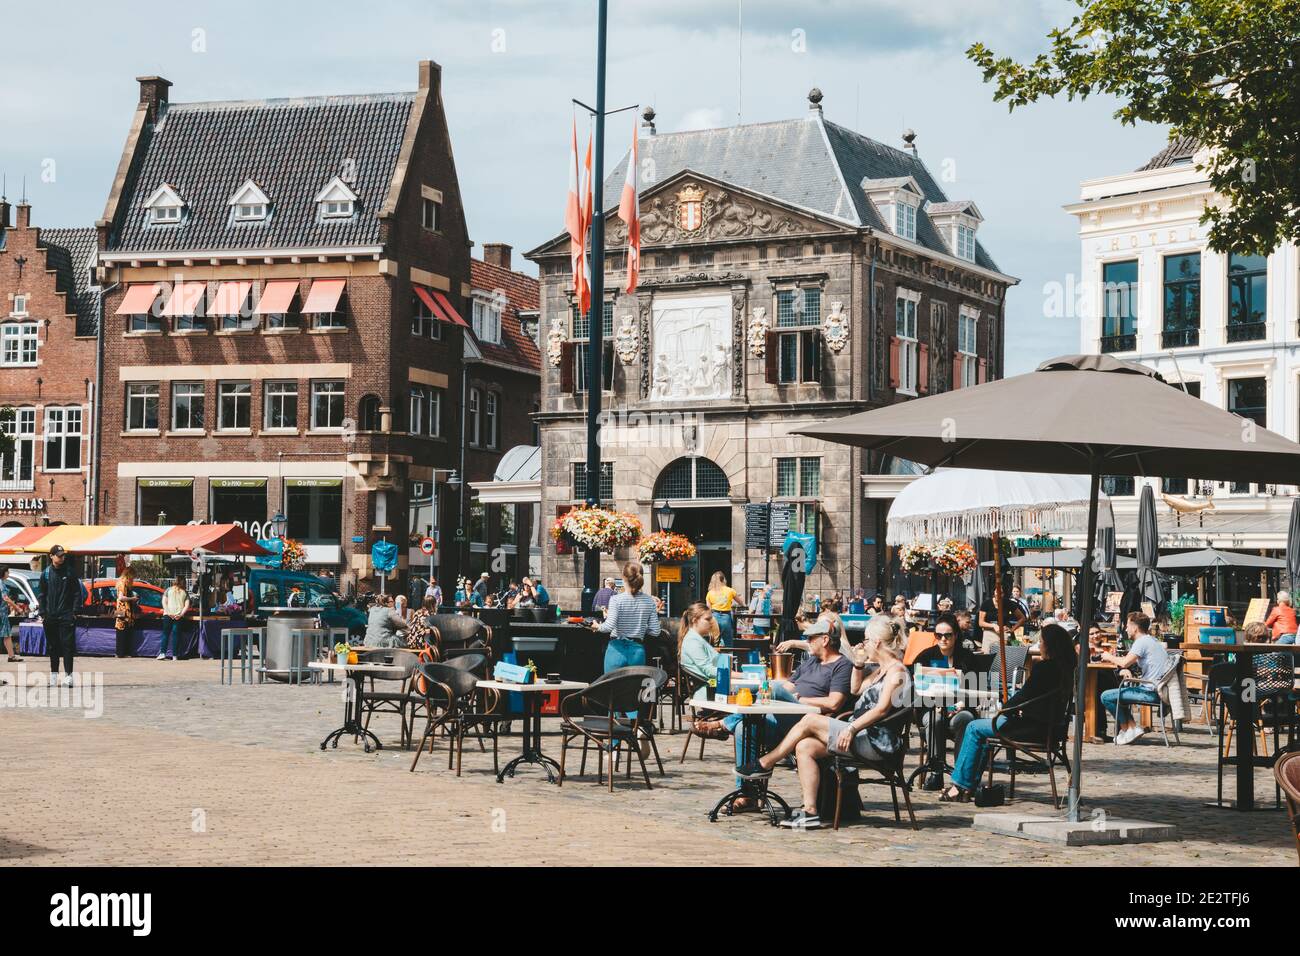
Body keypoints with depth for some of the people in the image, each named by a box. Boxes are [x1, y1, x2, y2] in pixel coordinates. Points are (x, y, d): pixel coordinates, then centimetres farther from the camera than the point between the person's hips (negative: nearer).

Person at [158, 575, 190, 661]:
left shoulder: (168, 590, 7)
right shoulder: (185, 593, 8)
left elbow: (164, 602, -1)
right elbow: (187, 605, -1)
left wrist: (168, 613, -6)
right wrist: (181, 614, -6)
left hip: (168, 615, -1)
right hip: (179, 616, 1)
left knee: (165, 633, 6)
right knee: (176, 634, 3)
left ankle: (162, 653, -5)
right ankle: (174, 655, -3)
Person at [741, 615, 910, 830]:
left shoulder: (897, 671, -8)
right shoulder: (881, 668, 22)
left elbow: (882, 708, -20)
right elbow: (855, 690, 34)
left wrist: (852, 728, -27)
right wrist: (859, 664, 19)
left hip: (876, 742, -10)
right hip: (863, 737, 10)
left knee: (809, 721, -15)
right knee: (804, 747, -7)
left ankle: (765, 764, -4)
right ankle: (809, 812, -13)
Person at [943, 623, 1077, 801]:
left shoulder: (1044, 668, -19)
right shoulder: (1065, 668, 9)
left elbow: (1023, 697, -16)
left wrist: (1003, 710, 1)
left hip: (1033, 726, -10)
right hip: (1047, 724, 10)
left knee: (974, 728, 2)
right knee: (984, 729, 23)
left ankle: (961, 785, 4)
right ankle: (970, 784, 20)